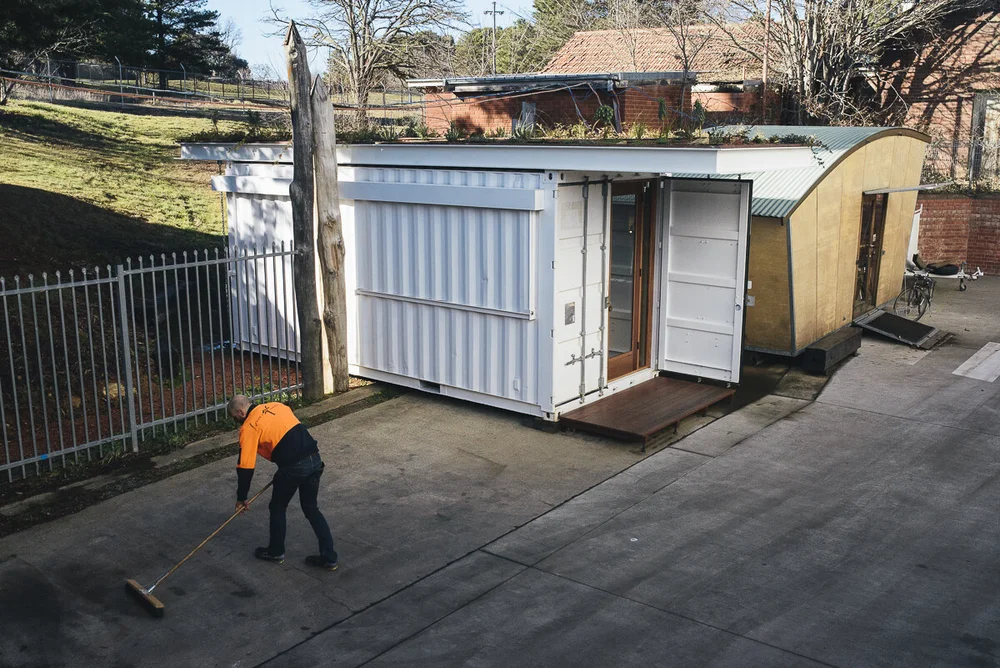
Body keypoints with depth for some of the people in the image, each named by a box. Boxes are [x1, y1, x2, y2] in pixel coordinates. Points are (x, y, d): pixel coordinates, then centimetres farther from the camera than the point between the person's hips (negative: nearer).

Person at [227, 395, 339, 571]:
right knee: (311, 508, 19)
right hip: (315, 459, 7)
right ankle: (329, 557, 18)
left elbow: (245, 467, -3)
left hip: (294, 467, -7)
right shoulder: (276, 405, 16)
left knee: (277, 508, 18)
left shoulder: (249, 428, -3)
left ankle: (276, 552, 35)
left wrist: (241, 498, 6)